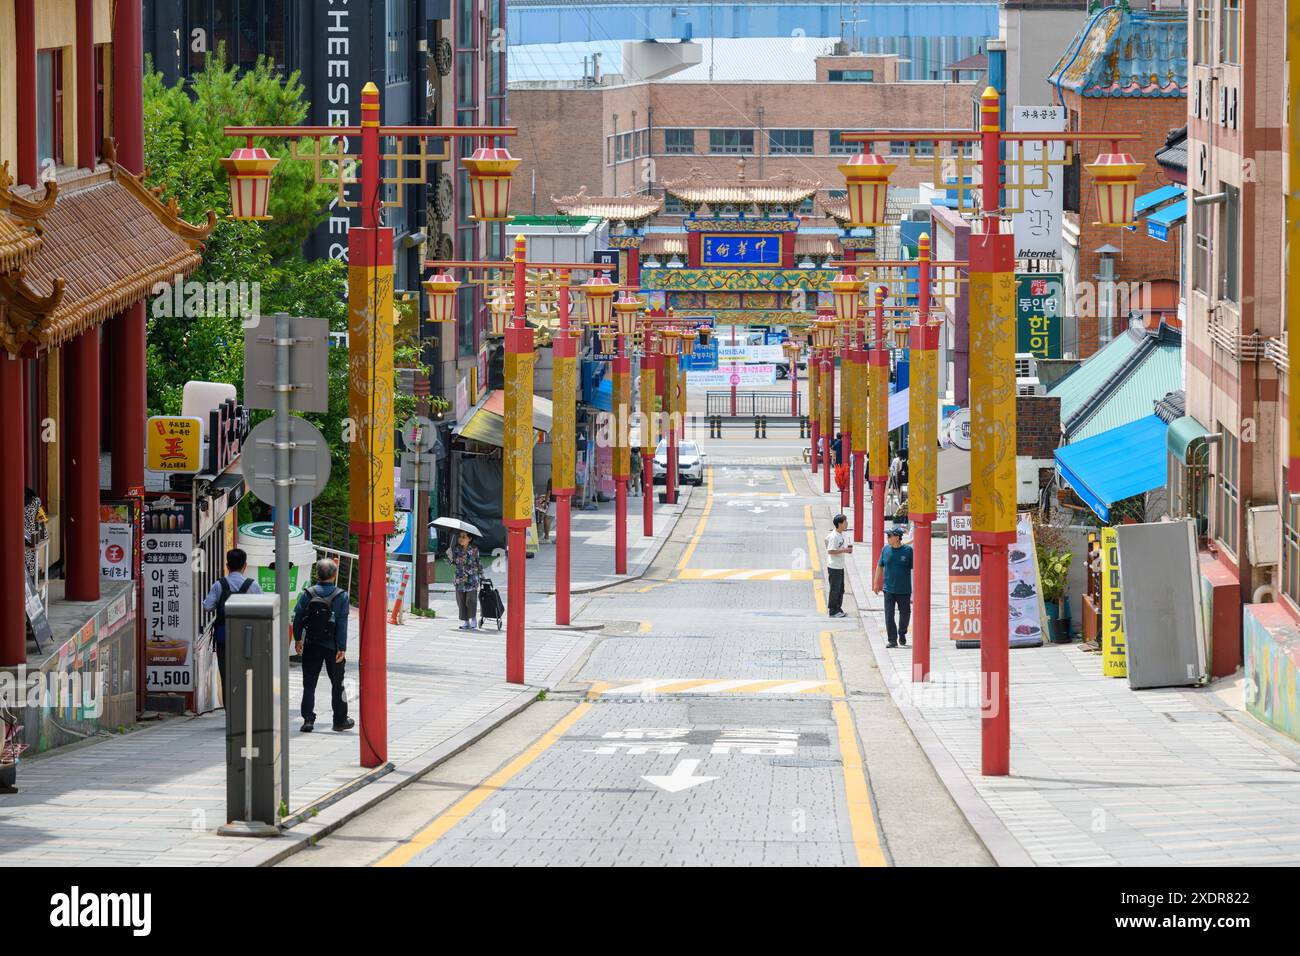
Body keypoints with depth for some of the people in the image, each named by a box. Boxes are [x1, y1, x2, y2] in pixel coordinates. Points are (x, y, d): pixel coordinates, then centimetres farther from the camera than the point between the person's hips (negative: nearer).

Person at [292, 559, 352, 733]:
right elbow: (342, 623, -11)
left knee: (309, 684, 6)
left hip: (311, 646, 1)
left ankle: (308, 719, -3)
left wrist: (298, 639, 8)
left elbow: (298, 617, -3)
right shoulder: (341, 596, -8)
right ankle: (340, 720, 21)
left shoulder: (308, 594, -5)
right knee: (337, 684, 13)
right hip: (333, 646, -1)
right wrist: (342, 648, -9)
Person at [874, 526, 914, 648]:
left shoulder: (908, 550, -7)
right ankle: (893, 640, -1)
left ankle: (902, 635, 32)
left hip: (904, 590, -2)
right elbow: (880, 566, 12)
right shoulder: (885, 549, 2)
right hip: (889, 589, 2)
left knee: (905, 613, 10)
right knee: (889, 615, -5)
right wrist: (876, 583, 12)